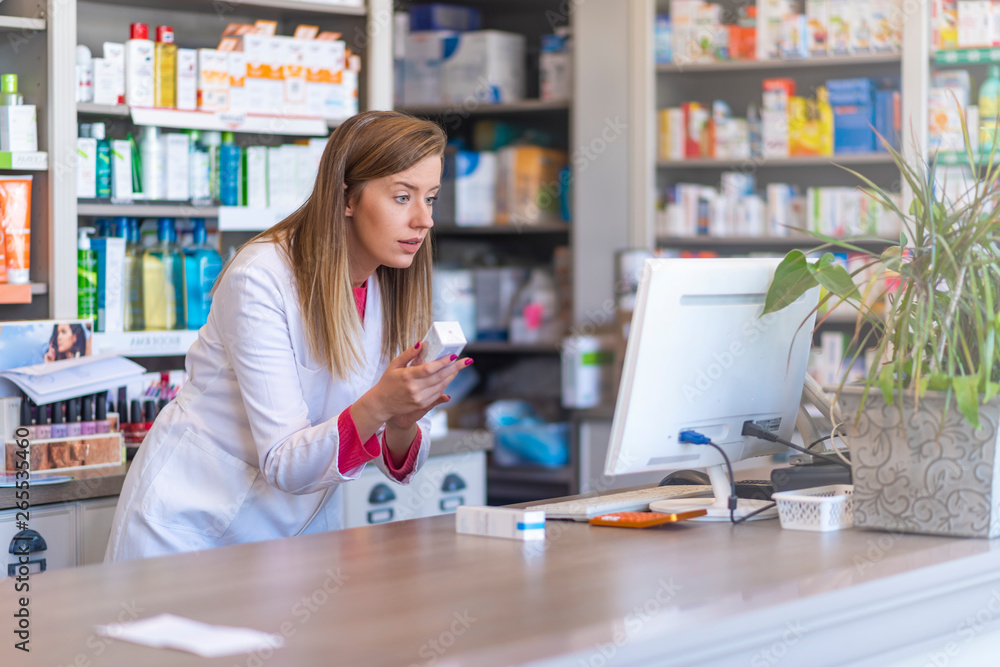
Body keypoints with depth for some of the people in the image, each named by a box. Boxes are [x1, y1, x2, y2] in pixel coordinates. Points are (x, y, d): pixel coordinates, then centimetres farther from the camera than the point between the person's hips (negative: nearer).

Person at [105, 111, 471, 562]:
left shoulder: (399, 289, -2)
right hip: (194, 520, -5)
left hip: (305, 522, 5)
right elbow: (284, 464, -22)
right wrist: (378, 405, -37)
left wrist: (402, 425, -22)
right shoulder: (261, 279, -20)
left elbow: (401, 464, -1)